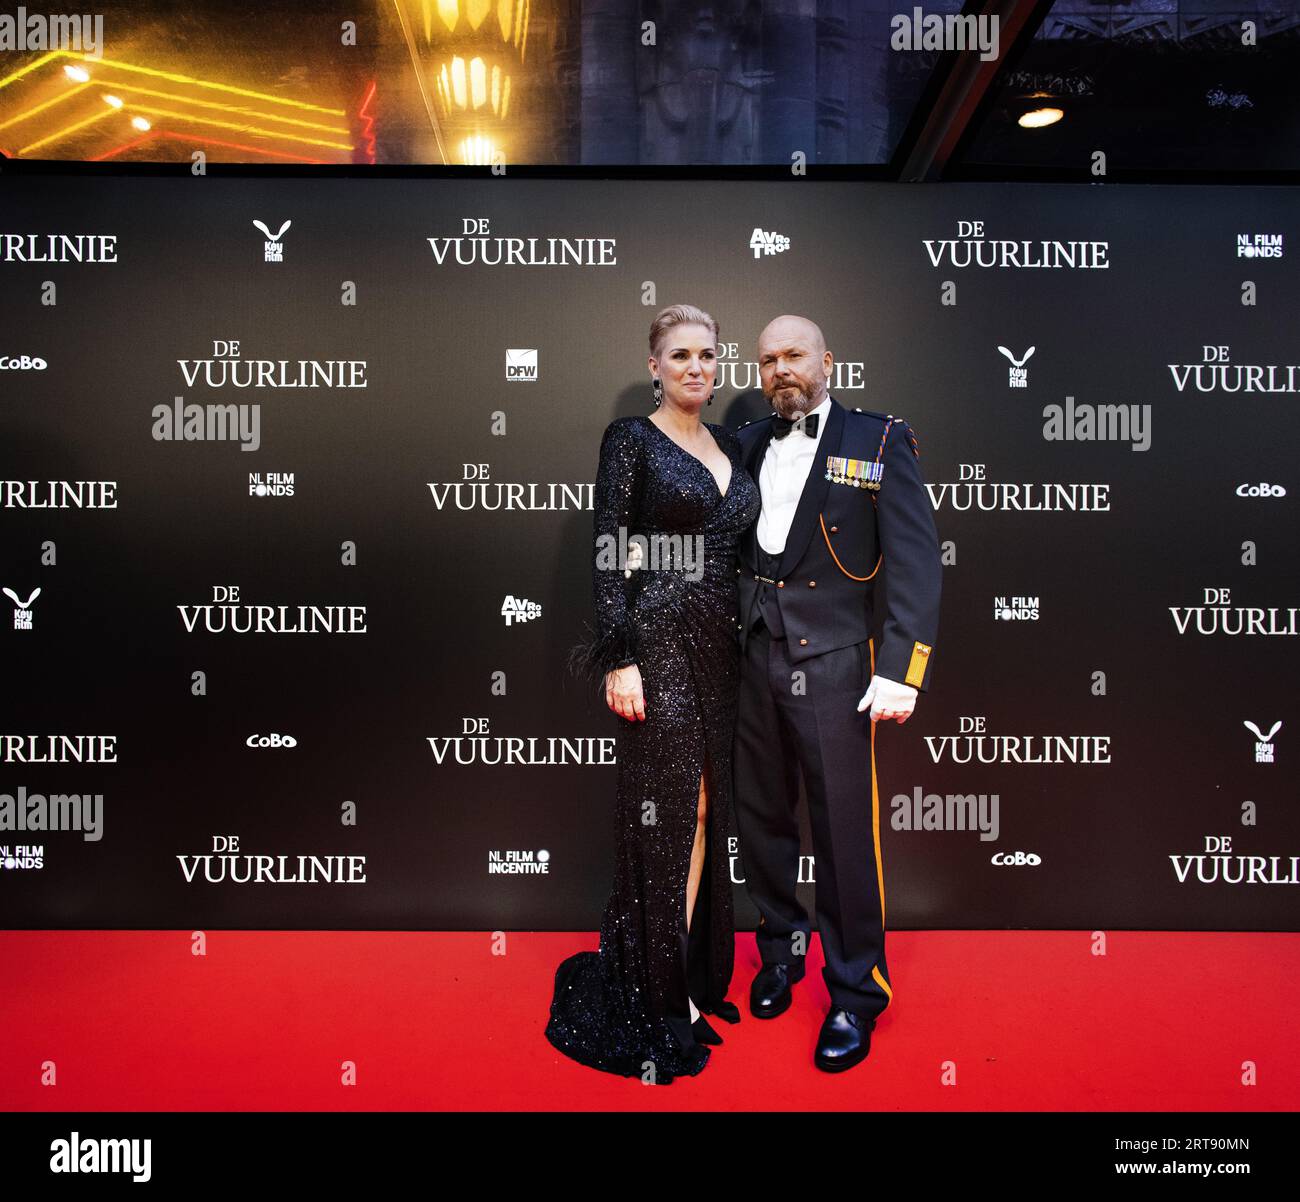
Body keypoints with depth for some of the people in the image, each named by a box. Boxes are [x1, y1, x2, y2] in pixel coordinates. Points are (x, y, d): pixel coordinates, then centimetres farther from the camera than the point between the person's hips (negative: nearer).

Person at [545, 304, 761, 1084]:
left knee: (705, 811, 11)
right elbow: (608, 554, -9)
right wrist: (618, 658, -16)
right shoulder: (631, 439, -3)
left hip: (720, 648, 6)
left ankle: (696, 976, 26)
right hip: (658, 641, -6)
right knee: (663, 812, 0)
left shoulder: (730, 445, 15)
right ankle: (654, 1000, 16)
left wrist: (748, 646, 13)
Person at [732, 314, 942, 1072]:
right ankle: (782, 947, 39)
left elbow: (917, 563, -7)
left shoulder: (881, 442, -2)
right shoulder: (747, 443, 10)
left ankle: (857, 993, 24)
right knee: (762, 819, 15)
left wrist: (902, 671, -15)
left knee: (846, 832, 4)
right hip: (752, 660, 4)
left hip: (833, 665, -4)